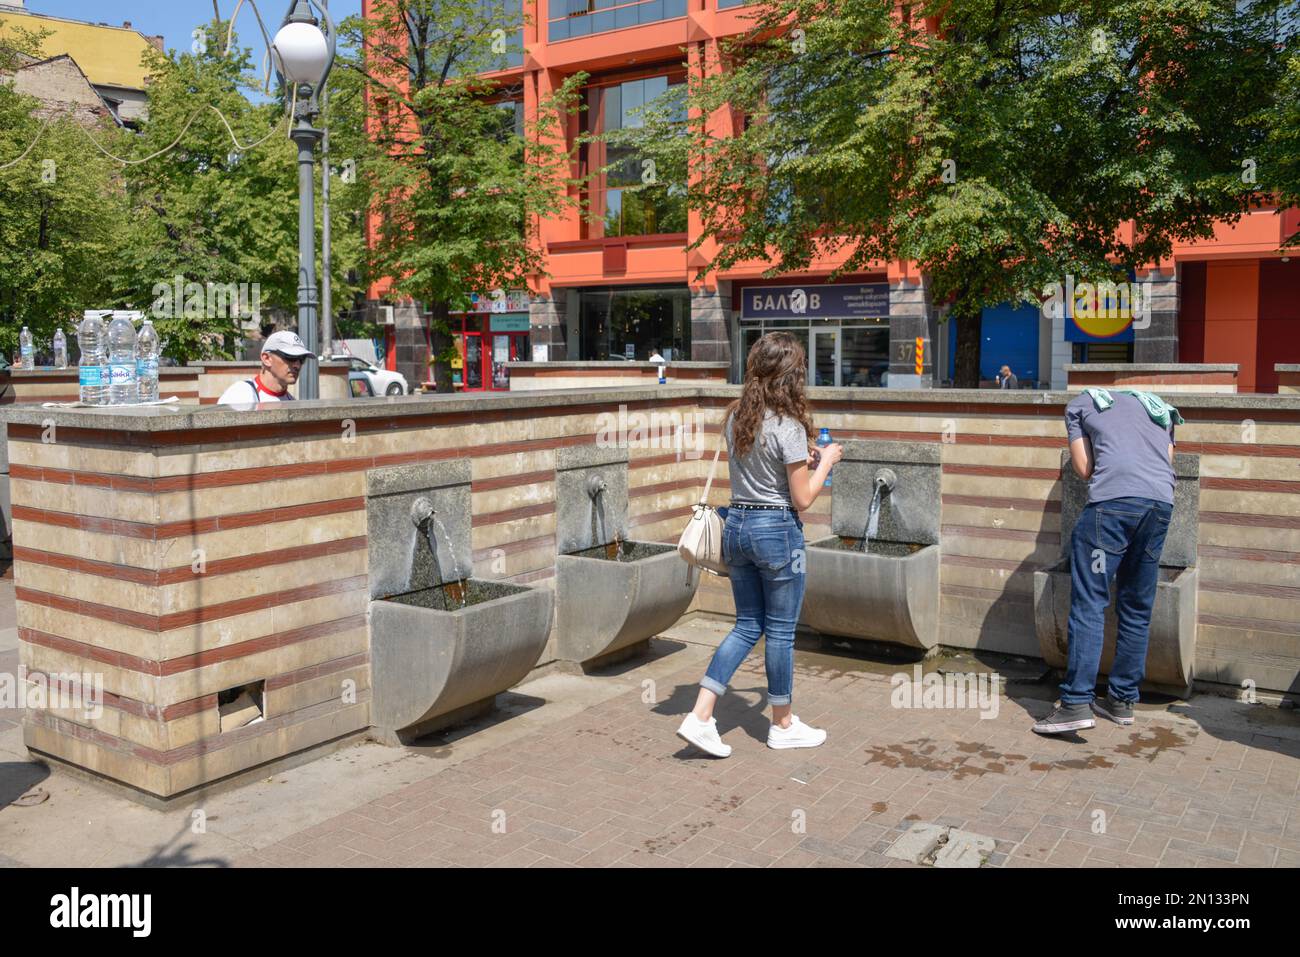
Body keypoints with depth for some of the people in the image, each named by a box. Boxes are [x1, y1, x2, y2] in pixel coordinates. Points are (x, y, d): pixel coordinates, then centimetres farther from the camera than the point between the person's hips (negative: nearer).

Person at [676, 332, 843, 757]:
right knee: (780, 632, 9)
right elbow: (802, 499, -13)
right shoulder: (788, 426, -17)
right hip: (777, 531, -7)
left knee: (747, 626, 16)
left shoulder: (735, 418, 4)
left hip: (737, 526, 7)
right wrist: (825, 461, 2)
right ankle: (783, 725, 25)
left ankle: (699, 717, 9)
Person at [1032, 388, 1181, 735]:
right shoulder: (1157, 406, 32)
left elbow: (1085, 469, 13)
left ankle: (1076, 704, -10)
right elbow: (1167, 461, 23)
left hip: (1114, 500, -5)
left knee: (1088, 604, -4)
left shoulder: (1080, 403, 20)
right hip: (1162, 502, 5)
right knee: (1137, 609, 13)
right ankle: (1122, 700, 19)